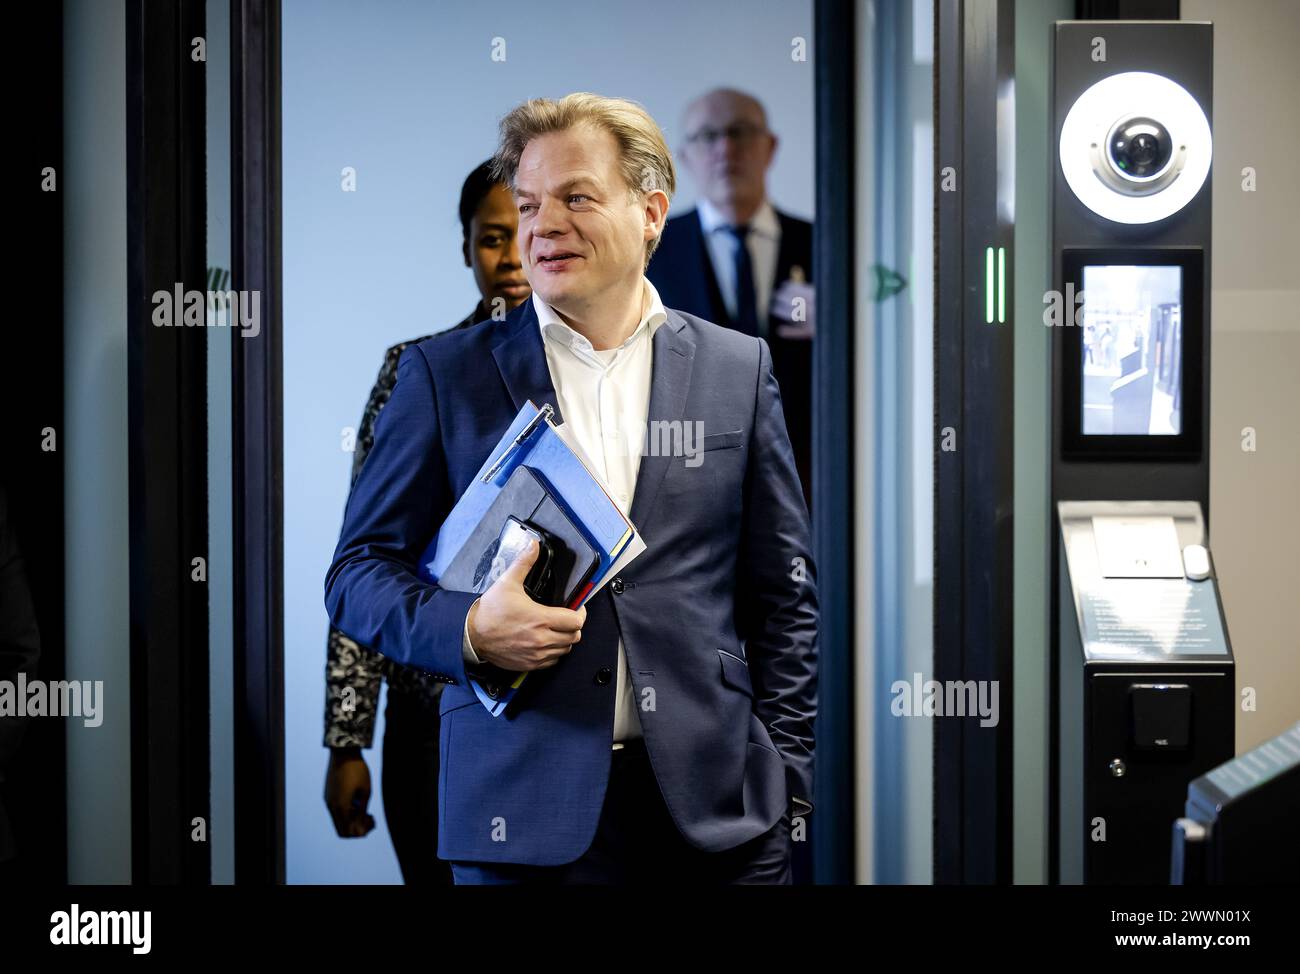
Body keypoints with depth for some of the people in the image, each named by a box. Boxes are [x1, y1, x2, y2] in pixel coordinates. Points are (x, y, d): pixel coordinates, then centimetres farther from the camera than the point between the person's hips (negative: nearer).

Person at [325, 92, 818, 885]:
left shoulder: (738, 369, 8)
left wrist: (784, 777, 2)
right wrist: (468, 629, -14)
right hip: (526, 812, -1)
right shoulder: (447, 374, 5)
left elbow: (785, 594, 9)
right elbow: (359, 570, 5)